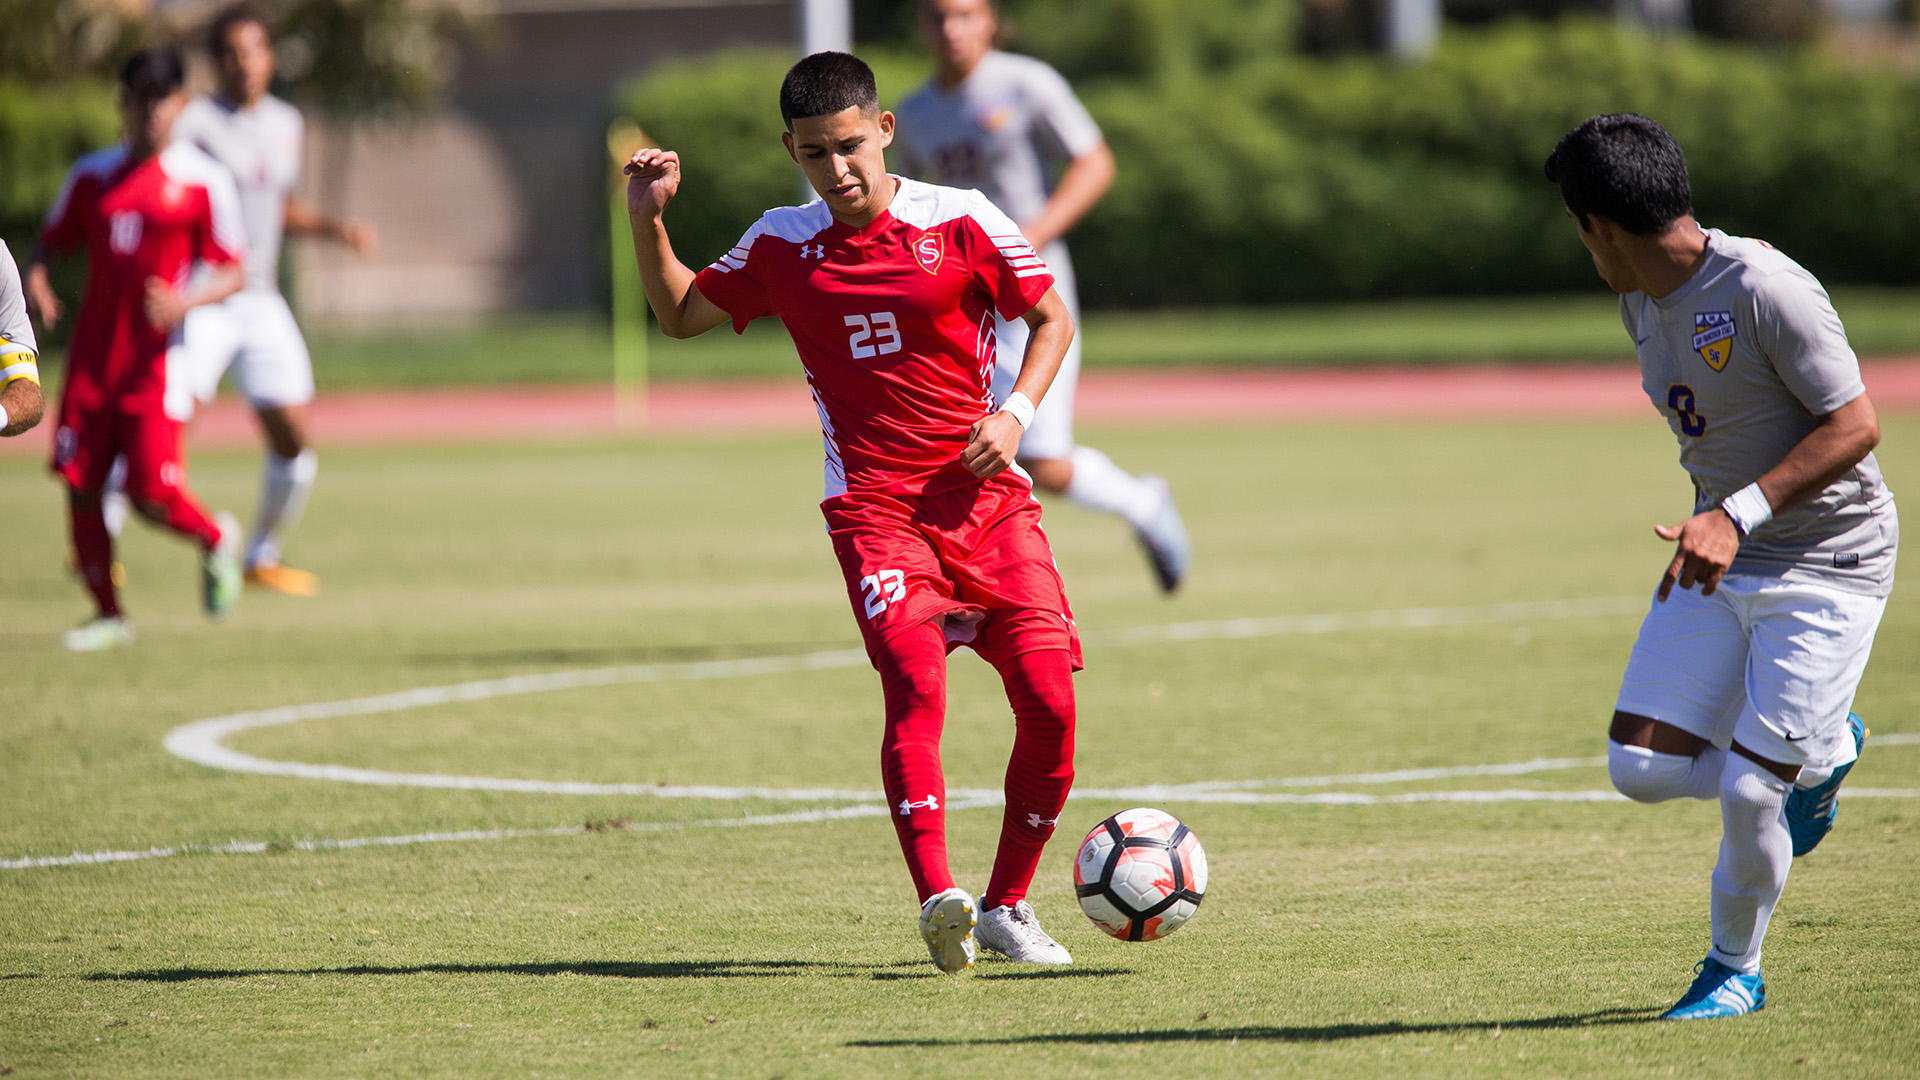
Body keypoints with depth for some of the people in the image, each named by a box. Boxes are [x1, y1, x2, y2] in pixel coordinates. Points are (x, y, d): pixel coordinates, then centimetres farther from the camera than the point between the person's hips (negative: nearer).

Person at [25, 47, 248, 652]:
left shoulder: (204, 182, -1)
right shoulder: (92, 177, 10)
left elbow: (232, 275, -1)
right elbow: (50, 243, 18)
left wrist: (184, 301, -20)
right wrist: (34, 284, -4)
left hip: (157, 367, -4)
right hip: (91, 362, 4)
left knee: (151, 495, -12)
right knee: (80, 484, -2)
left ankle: (216, 540, 21)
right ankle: (107, 613, 12)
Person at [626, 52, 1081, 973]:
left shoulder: (961, 222, 1)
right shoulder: (782, 246, 7)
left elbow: (1051, 319, 10)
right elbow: (680, 315, 20)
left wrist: (1015, 412, -7)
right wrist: (647, 222, 4)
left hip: (984, 492, 1)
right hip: (873, 504, -1)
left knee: (1049, 703, -7)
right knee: (916, 683, -25)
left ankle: (1007, 905, 12)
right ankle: (937, 901, -37)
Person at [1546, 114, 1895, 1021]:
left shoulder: (1766, 290, -23)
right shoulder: (1643, 300, 4)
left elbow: (1855, 427, -23)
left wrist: (1740, 515, -29)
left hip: (1828, 566, -8)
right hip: (1721, 564, 8)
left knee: (1748, 793, -11)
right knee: (1641, 770, -4)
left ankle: (1734, 971, 15)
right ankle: (1821, 754, 22)